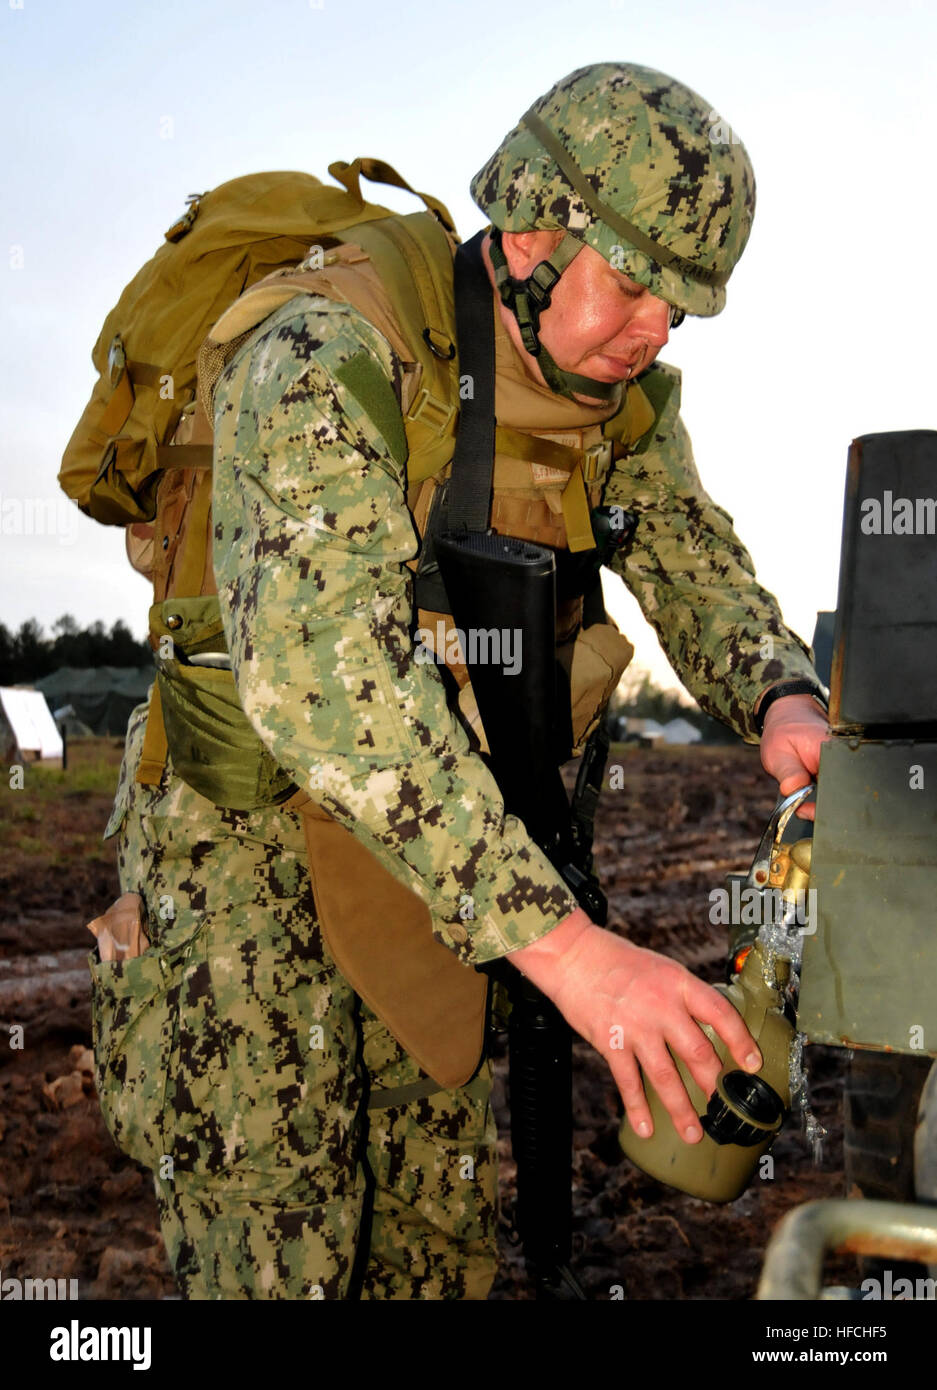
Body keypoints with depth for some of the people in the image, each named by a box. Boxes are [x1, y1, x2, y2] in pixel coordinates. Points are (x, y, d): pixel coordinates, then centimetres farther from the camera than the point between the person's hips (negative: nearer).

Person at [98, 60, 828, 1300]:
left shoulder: (624, 399, -6)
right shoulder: (329, 362, -30)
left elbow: (702, 582, -3)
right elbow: (321, 669, -44)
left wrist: (785, 707, -29)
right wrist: (565, 945, -51)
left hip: (430, 852, 6)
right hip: (250, 843, -6)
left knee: (441, 1239, 14)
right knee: (273, 1250, 0)